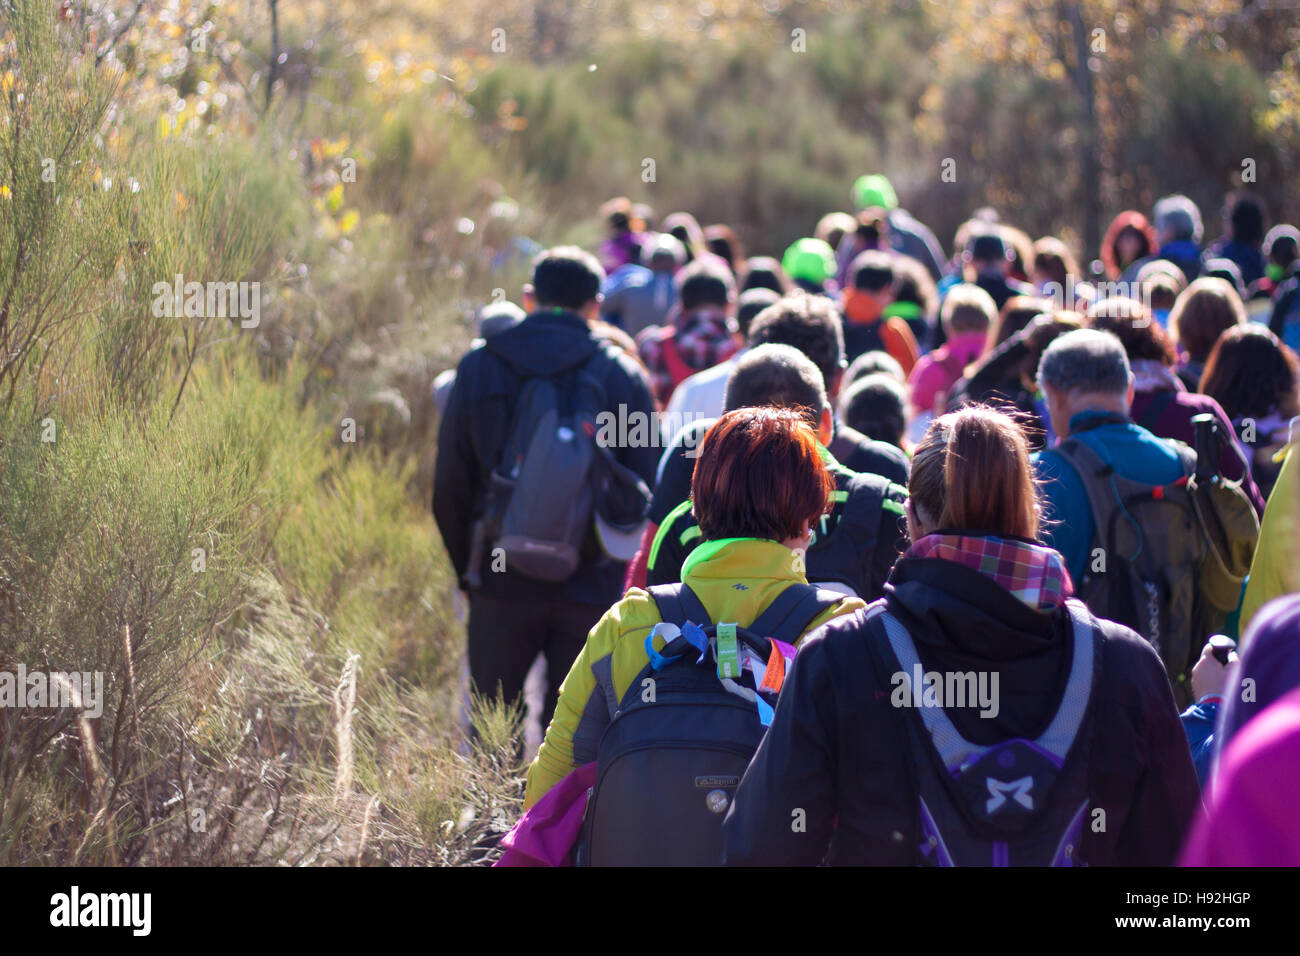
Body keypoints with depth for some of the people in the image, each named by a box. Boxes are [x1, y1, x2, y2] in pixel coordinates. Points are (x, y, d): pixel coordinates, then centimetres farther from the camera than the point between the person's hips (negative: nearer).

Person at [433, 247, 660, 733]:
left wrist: (466, 566, 14)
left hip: (502, 583, 0)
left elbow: (449, 487, 3)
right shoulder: (623, 374, -1)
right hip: (590, 585, 0)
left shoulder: (478, 367, 1)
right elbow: (648, 487, -2)